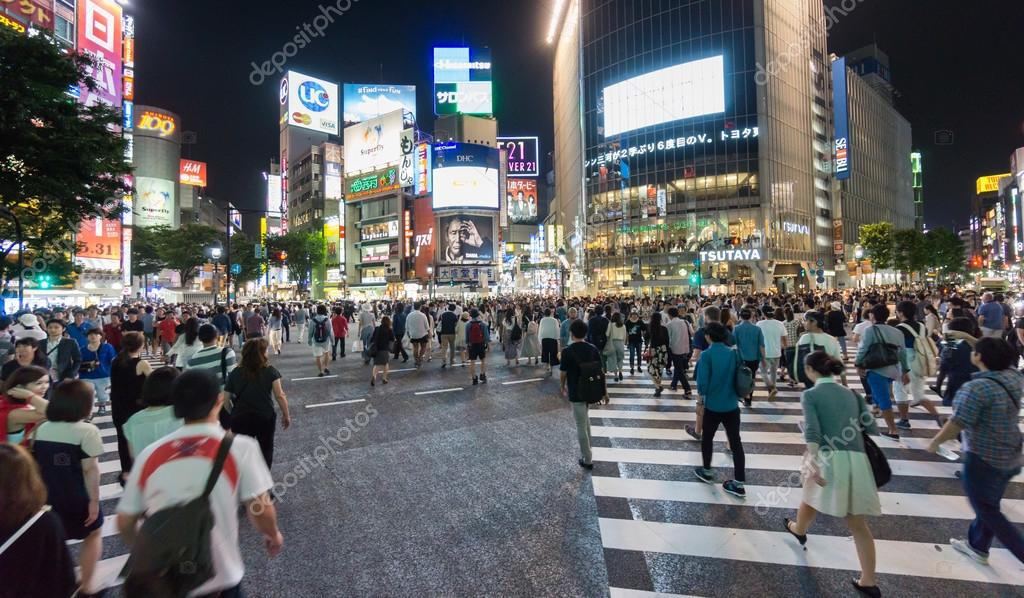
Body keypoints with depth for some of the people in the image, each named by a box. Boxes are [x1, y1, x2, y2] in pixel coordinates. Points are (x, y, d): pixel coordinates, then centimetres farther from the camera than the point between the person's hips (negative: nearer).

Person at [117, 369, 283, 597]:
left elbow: (124, 523, 4)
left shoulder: (150, 454, -5)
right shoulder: (240, 447, -15)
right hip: (218, 579, -2)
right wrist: (273, 535, 5)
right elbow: (260, 511, -15)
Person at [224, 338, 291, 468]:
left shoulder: (235, 373, -2)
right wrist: (286, 415, 0)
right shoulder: (270, 371, -9)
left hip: (240, 419, 1)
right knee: (266, 450, 20)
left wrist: (233, 415, 12)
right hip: (265, 417, -1)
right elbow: (280, 396, -10)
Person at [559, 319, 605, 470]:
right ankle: (587, 451, 37)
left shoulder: (567, 351, -14)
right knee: (585, 419, 27)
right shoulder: (593, 349, -2)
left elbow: (563, 373, -6)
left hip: (576, 392, -5)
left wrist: (563, 387, 13)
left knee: (581, 426, 4)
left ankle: (587, 460, 13)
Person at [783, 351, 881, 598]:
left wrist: (812, 463, -23)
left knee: (810, 497, 27)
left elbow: (812, 431, -17)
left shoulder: (810, 394, -3)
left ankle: (799, 530, 53)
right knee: (858, 524, 16)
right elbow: (872, 429, 11)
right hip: (856, 460, 4)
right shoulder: (851, 394, 13)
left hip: (829, 458, -4)